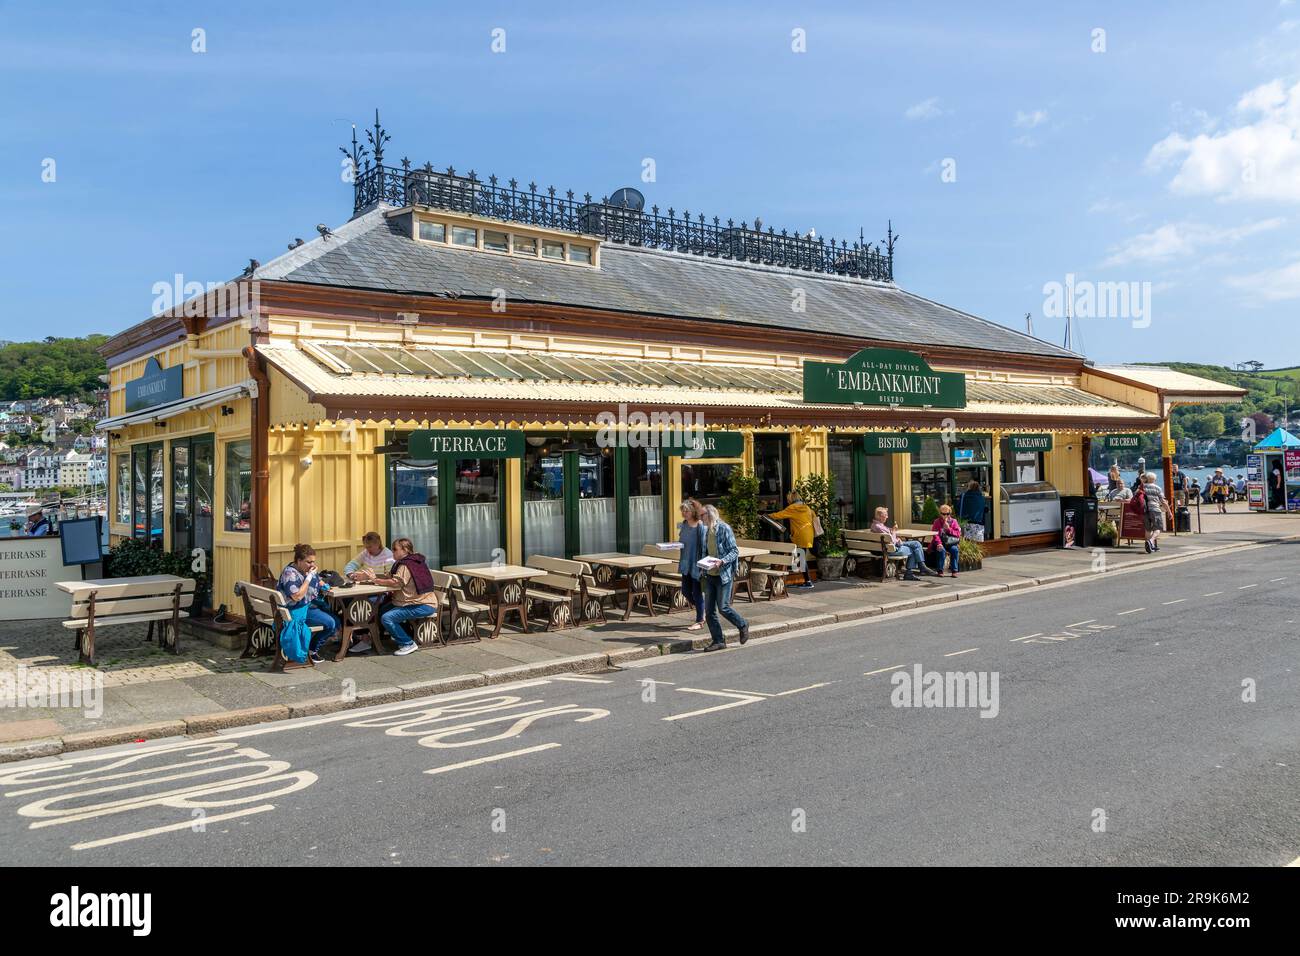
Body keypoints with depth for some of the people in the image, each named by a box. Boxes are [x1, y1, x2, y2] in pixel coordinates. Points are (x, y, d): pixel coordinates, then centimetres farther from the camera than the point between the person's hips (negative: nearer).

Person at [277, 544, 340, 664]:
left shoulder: (308, 569, 7)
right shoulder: (290, 573, -19)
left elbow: (319, 581, 26)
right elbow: (297, 596, -28)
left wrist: (323, 585, 3)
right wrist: (308, 577, -25)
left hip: (312, 604, 9)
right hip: (297, 610, -9)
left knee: (336, 621, -4)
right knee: (330, 623, -21)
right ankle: (312, 650, -1)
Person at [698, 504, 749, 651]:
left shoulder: (724, 529, -11)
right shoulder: (707, 531, 11)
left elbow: (735, 551, -11)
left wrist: (722, 561, -25)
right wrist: (703, 571, 12)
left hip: (724, 575, -7)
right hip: (710, 575, 7)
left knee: (723, 607, -6)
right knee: (709, 610, 3)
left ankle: (743, 625, 19)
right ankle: (718, 641, 12)